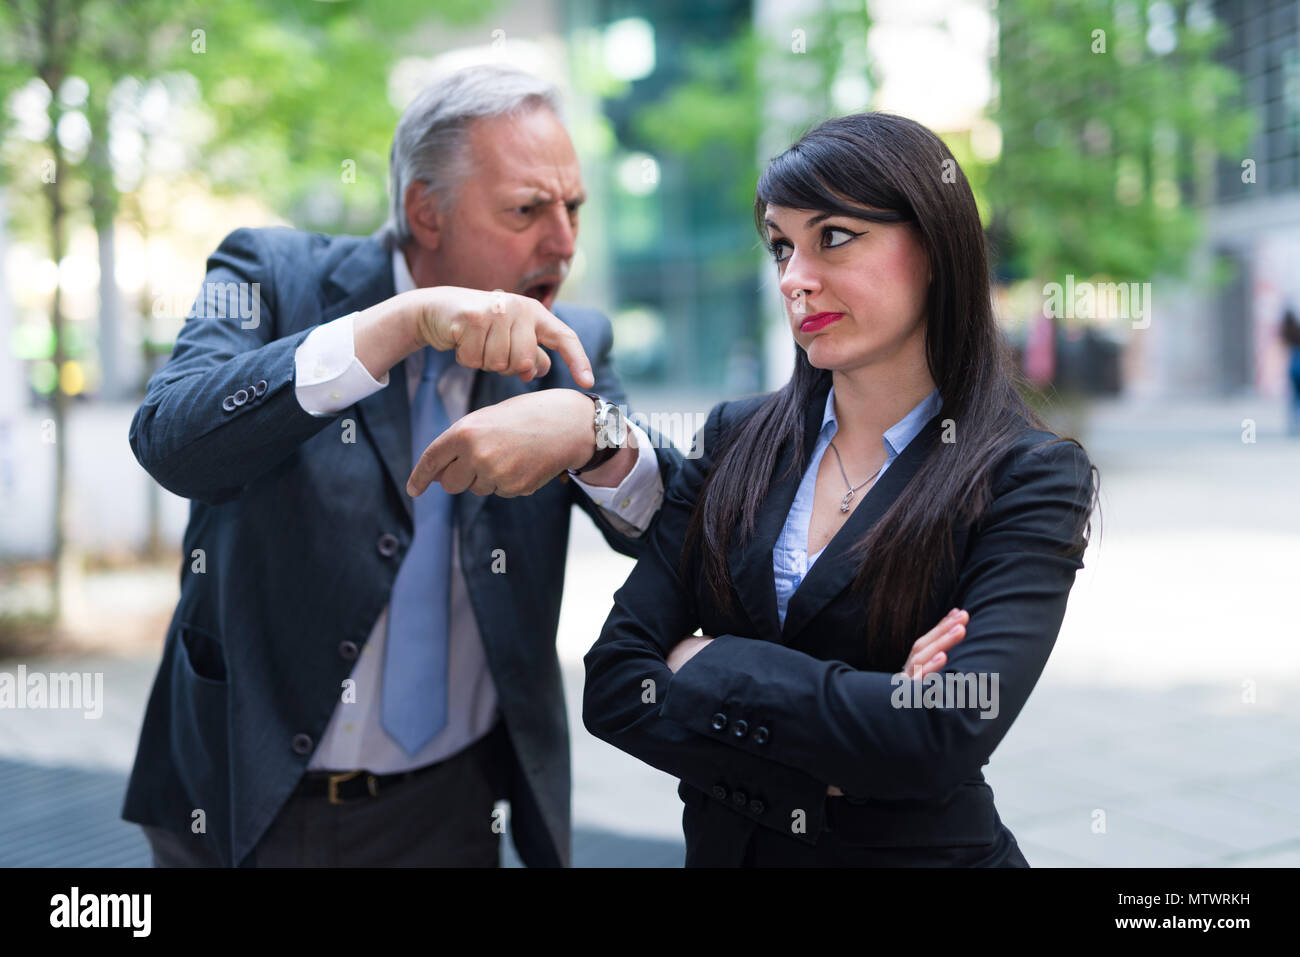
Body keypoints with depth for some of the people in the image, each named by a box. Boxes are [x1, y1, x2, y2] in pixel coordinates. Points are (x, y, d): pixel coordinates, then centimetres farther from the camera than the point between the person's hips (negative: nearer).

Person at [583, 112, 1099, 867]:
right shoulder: (735, 441, -4)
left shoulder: (1032, 478, -14)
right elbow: (614, 686, -10)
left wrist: (709, 663, -18)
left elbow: (952, 733, -27)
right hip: (725, 843, 3)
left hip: (928, 845, -3)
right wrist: (829, 766, -21)